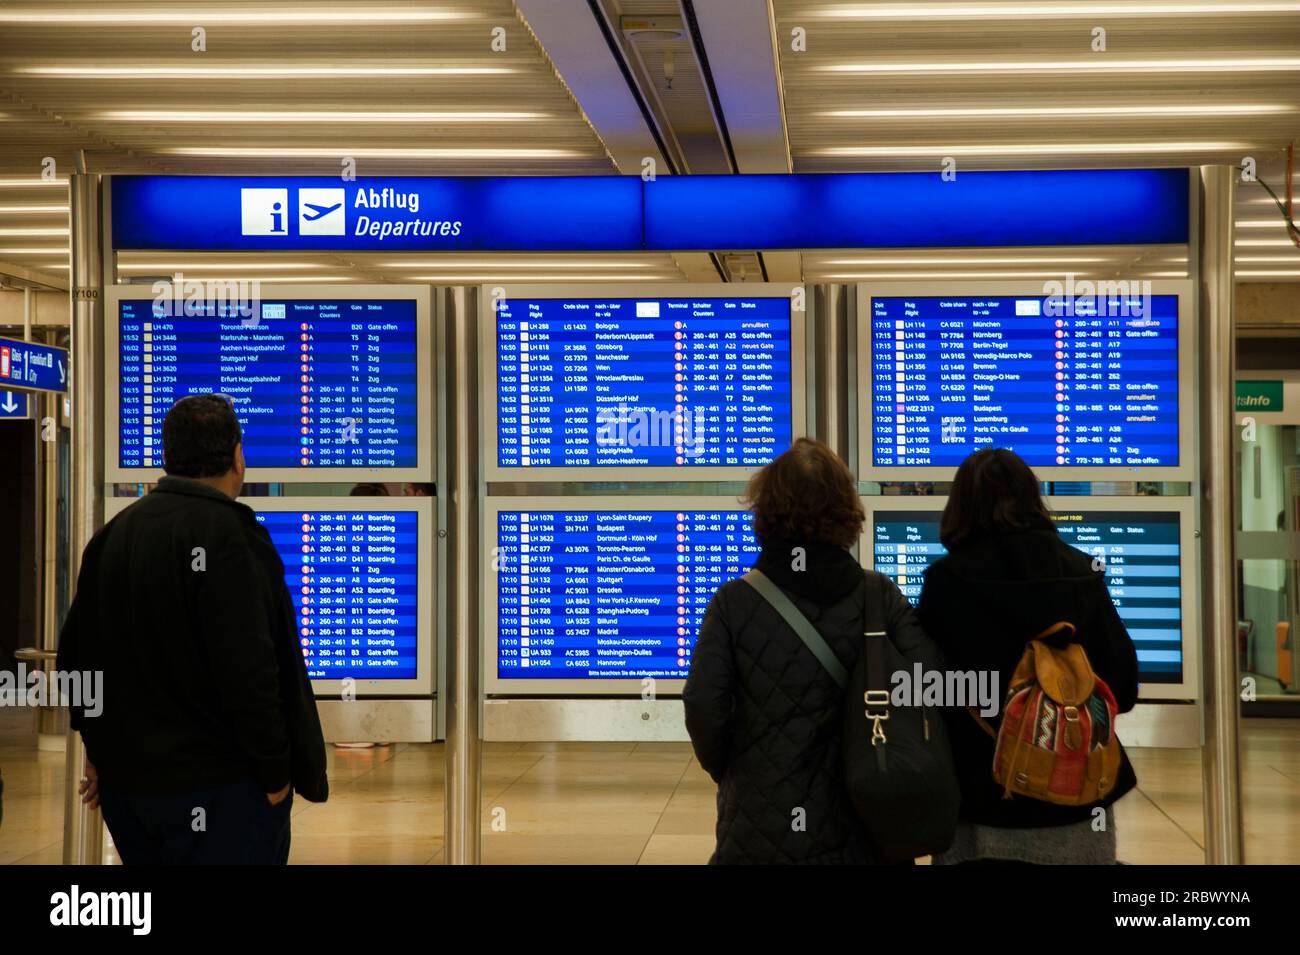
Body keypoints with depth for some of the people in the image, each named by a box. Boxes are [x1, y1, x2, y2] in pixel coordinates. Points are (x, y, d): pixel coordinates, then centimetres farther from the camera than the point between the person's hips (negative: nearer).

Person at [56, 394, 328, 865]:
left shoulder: (113, 532, 9)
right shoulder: (225, 534, -17)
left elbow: (76, 653, 13)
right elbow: (247, 669, -22)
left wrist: (99, 748, 20)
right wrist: (275, 772, -14)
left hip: (125, 780, 8)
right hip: (217, 786, -8)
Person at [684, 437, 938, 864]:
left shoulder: (733, 601, -8)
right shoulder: (878, 596, -4)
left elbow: (704, 704, -14)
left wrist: (721, 767, 5)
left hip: (759, 818, -1)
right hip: (849, 825, 1)